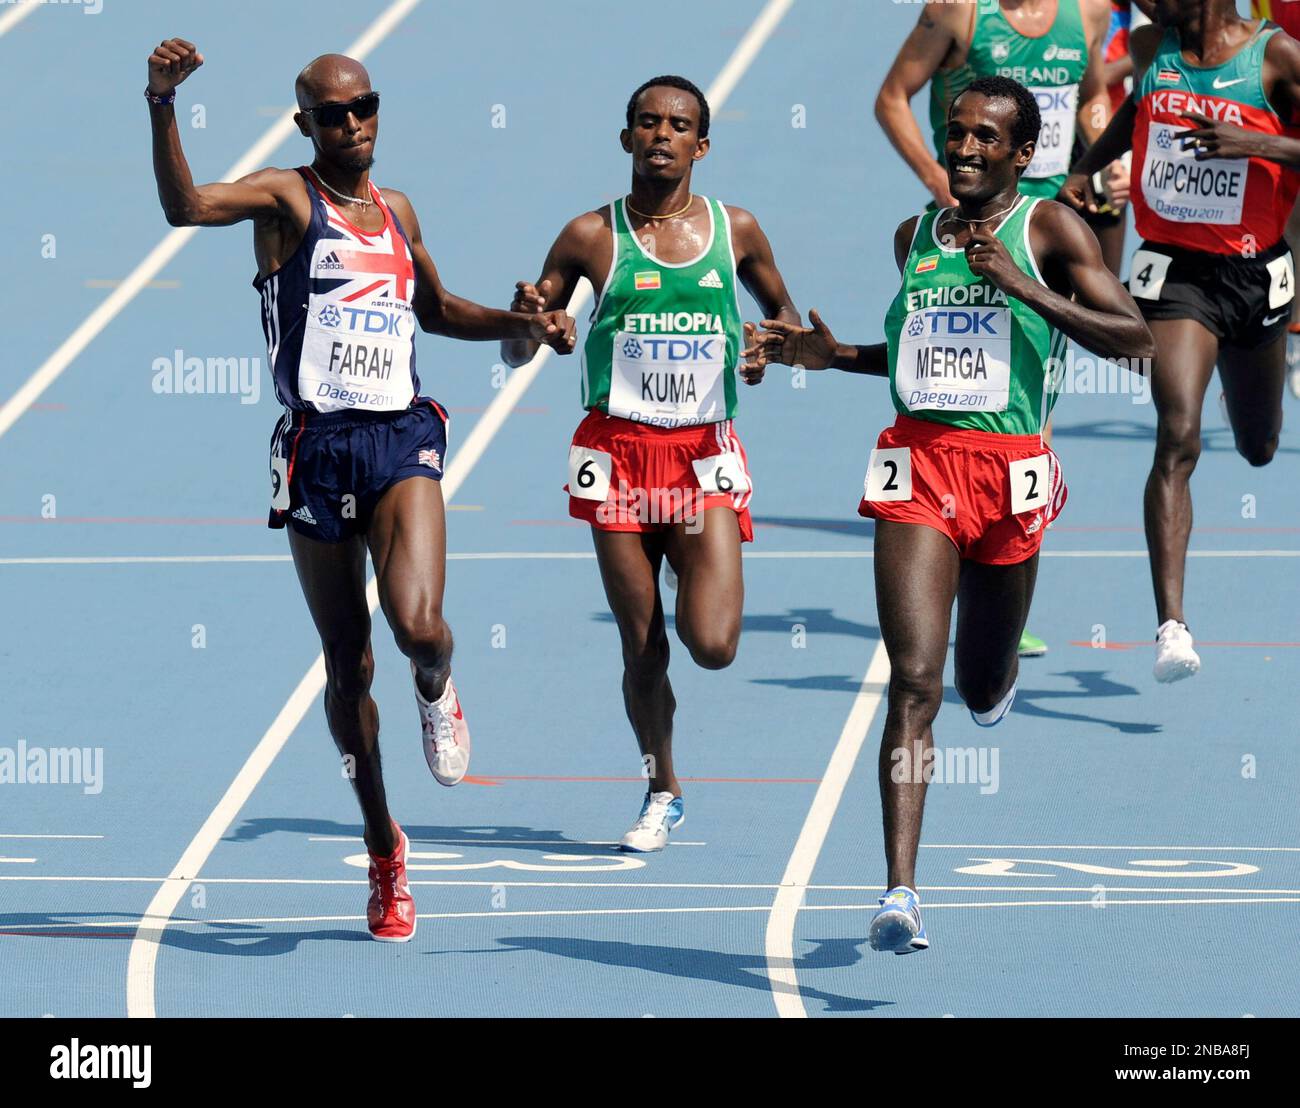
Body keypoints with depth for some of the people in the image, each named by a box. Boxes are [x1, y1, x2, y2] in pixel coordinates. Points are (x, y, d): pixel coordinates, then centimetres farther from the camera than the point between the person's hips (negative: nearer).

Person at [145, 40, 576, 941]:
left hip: (401, 440, 2)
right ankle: (383, 849, 23)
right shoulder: (287, 197, 0)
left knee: (418, 623, -23)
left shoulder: (398, 212, 15)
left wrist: (522, 324, 19)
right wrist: (162, 106, -34)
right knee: (349, 668, 6)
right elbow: (187, 206, -21)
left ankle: (438, 692, 15)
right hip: (319, 446, -2)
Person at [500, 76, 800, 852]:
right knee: (643, 648, 2)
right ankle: (663, 794, 23)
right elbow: (516, 353, 5)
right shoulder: (593, 236, 0)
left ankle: (709, 590, 25)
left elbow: (783, 307, 21)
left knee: (713, 646, -13)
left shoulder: (735, 231, 3)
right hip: (620, 452, 0)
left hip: (707, 457, 0)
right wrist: (525, 317, -19)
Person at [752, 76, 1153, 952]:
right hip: (919, 462, 2)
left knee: (983, 689, 16)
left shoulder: (1048, 229, -1)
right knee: (915, 682, -14)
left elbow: (1135, 338, -10)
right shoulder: (916, 238, 13)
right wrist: (831, 355, 13)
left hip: (1009, 471, -2)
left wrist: (1025, 288, -19)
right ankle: (901, 891, -19)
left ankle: (999, 667, 57)